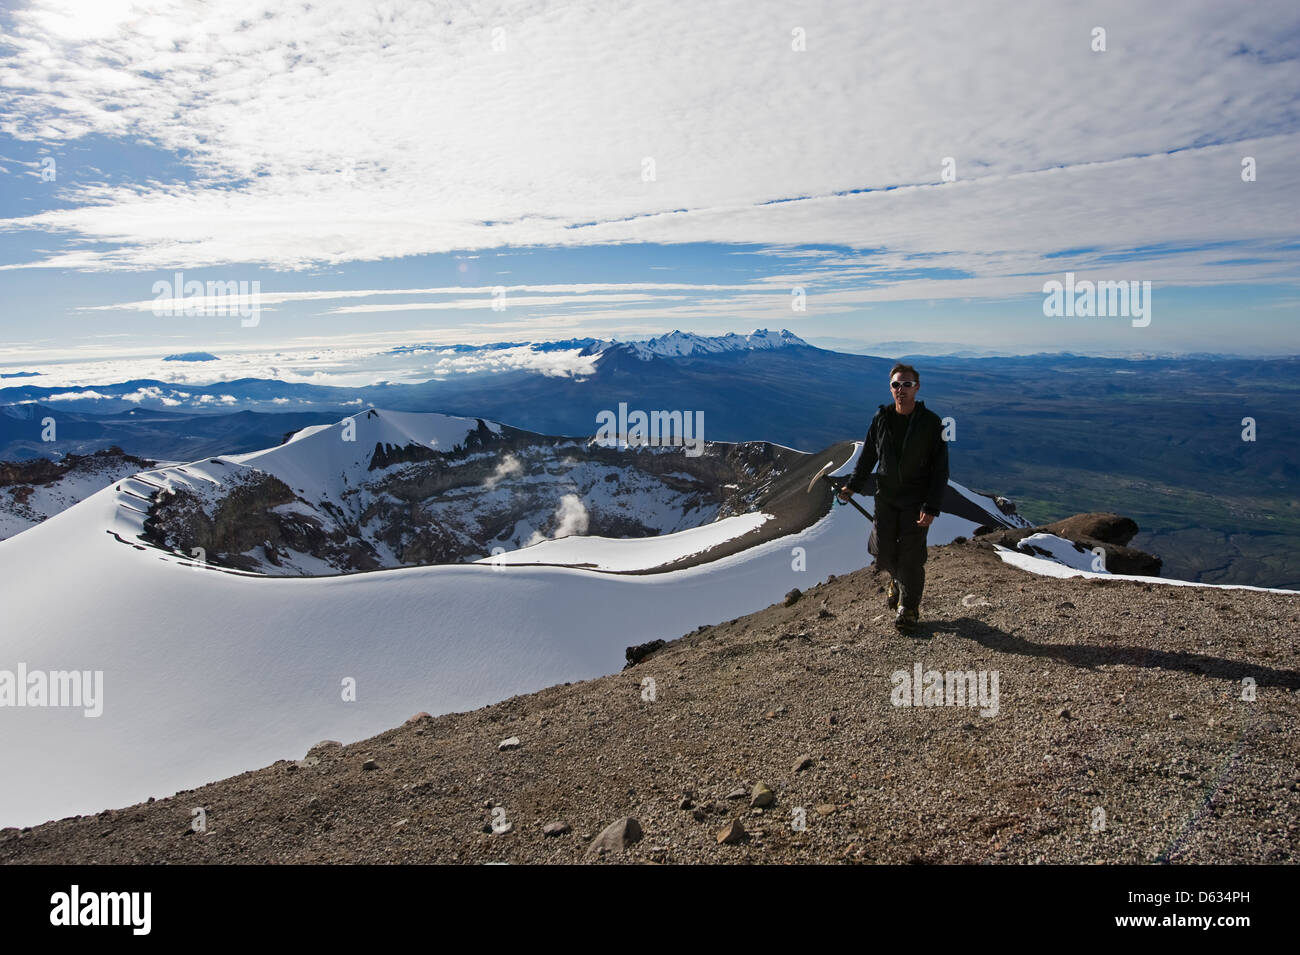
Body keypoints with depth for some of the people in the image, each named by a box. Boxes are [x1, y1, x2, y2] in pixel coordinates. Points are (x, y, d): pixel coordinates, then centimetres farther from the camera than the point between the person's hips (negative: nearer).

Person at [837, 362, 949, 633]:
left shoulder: (930, 423, -9)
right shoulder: (881, 419, 1)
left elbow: (940, 469, -8)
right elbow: (868, 456, 13)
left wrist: (932, 507, -15)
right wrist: (853, 485, 0)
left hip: (917, 500, -3)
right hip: (886, 497, 3)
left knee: (911, 556, -4)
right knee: (883, 551, 4)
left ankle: (908, 608, 15)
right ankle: (897, 580, 38)